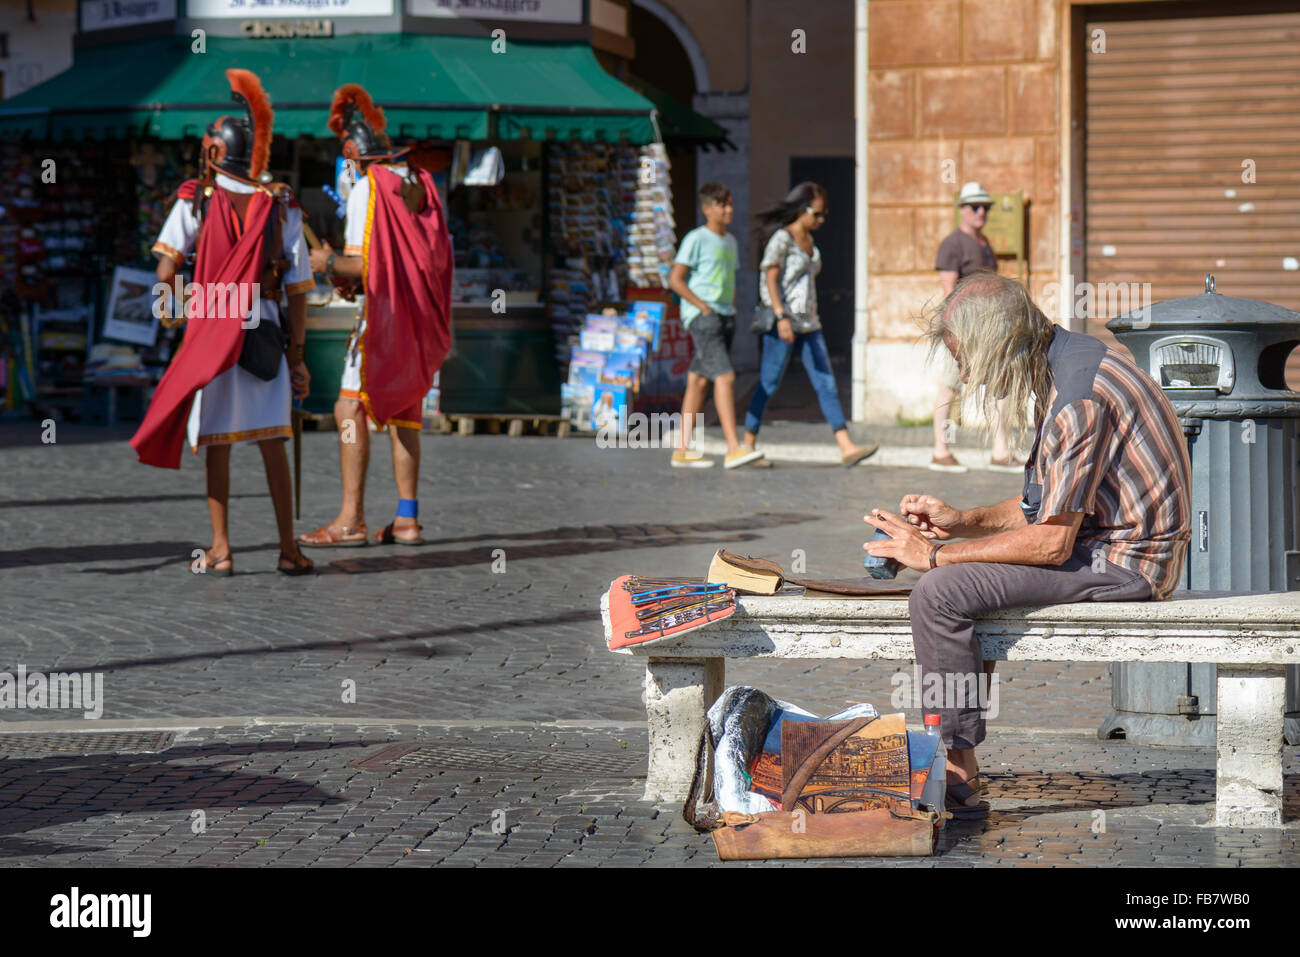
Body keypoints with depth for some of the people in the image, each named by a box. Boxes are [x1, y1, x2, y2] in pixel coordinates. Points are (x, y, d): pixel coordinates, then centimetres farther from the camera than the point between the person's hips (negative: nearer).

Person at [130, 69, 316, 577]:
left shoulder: (195, 200, -4)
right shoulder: (281, 207, 0)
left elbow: (165, 270, -12)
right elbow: (297, 291, 0)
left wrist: (177, 305, 8)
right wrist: (297, 355, 5)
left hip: (209, 327, -1)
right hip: (264, 330, 1)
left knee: (216, 444, 8)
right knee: (271, 442, 7)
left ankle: (221, 549, 8)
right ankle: (288, 549, 4)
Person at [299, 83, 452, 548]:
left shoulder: (367, 188, -11)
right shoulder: (422, 184, 10)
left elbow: (364, 264, -17)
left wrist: (329, 262, 3)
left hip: (385, 313, -8)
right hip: (423, 316, 8)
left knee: (351, 409, -6)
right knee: (404, 413, 13)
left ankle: (351, 519, -12)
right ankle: (407, 519, 10)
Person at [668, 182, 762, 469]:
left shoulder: (730, 241, 17)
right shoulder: (696, 239, -8)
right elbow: (675, 279, -11)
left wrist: (733, 310, 13)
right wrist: (703, 306, -14)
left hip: (724, 317, 8)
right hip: (701, 317, -8)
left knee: (698, 380, 8)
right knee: (725, 376, -17)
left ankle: (683, 449, 11)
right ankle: (733, 449, -23)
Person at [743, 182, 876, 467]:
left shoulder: (809, 240, 16)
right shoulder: (781, 238, -9)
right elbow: (771, 278, -17)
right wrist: (781, 317, -27)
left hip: (808, 324, 8)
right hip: (781, 323, -8)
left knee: (826, 383, -2)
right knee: (768, 385, -2)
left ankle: (846, 447, -8)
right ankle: (747, 447, 8)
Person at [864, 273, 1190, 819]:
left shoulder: (1078, 396, -22)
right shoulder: (1064, 362, 11)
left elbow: (1052, 542, -23)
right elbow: (1055, 503, 19)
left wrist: (936, 555, -15)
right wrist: (962, 523, 8)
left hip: (1122, 560, -11)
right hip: (1104, 537, 11)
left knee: (940, 593, -18)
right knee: (967, 579, 20)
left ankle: (958, 781, -10)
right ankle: (956, 769, 15)